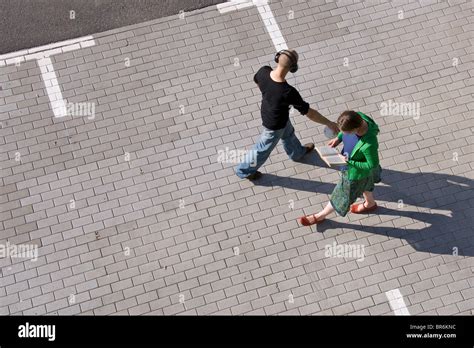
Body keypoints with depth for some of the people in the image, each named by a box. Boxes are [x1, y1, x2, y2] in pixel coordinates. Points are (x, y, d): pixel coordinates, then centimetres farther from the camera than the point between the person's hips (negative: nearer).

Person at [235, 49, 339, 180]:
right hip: (275, 124, -7)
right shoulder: (288, 92, -44)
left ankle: (297, 153, 66)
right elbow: (309, 113, -32)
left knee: (288, 134, 35)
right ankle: (244, 170, 46)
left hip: (267, 111, 7)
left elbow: (257, 81, -1)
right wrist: (329, 123, -19)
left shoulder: (264, 71, -27)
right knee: (264, 148, 22)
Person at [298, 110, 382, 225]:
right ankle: (370, 204, 67)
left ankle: (320, 216, 45)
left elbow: (372, 165, -29)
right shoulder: (358, 117, -28)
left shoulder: (368, 145, -47)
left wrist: (350, 162, -29)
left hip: (356, 172, -7)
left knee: (343, 195, 21)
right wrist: (338, 138, -14)